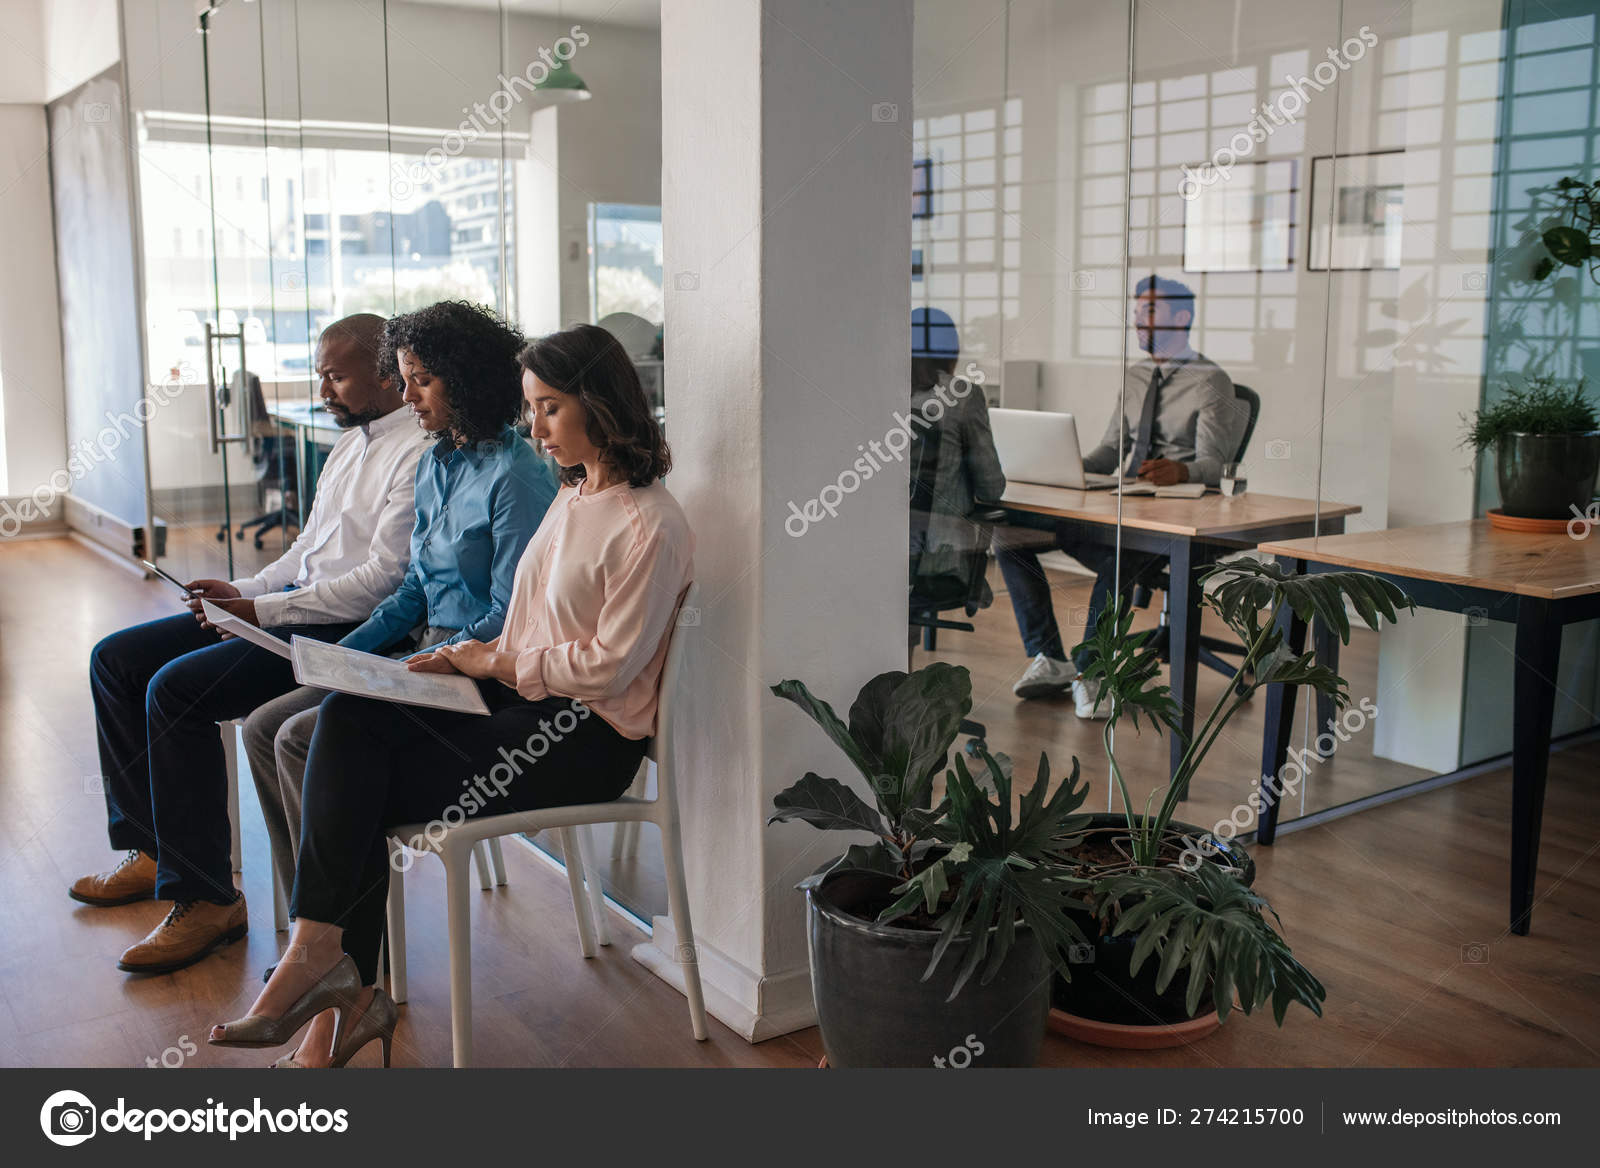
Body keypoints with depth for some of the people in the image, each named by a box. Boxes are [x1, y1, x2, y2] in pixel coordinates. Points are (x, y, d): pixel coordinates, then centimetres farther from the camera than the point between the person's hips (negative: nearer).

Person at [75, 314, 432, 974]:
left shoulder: (418, 454, -14)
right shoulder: (351, 444, 19)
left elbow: (382, 579, -21)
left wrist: (262, 609, -18)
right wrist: (244, 590, 7)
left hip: (346, 628, -10)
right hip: (289, 606, 10)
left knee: (176, 688, -25)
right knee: (115, 659, 6)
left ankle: (206, 898, -15)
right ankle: (151, 849, 13)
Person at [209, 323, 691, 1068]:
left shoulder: (650, 526, -13)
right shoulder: (573, 498, 17)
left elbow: (608, 667, -16)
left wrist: (496, 660, -8)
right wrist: (469, 659, 3)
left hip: (587, 738, -8)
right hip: (526, 702, 8)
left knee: (356, 786, -18)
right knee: (348, 717, -16)